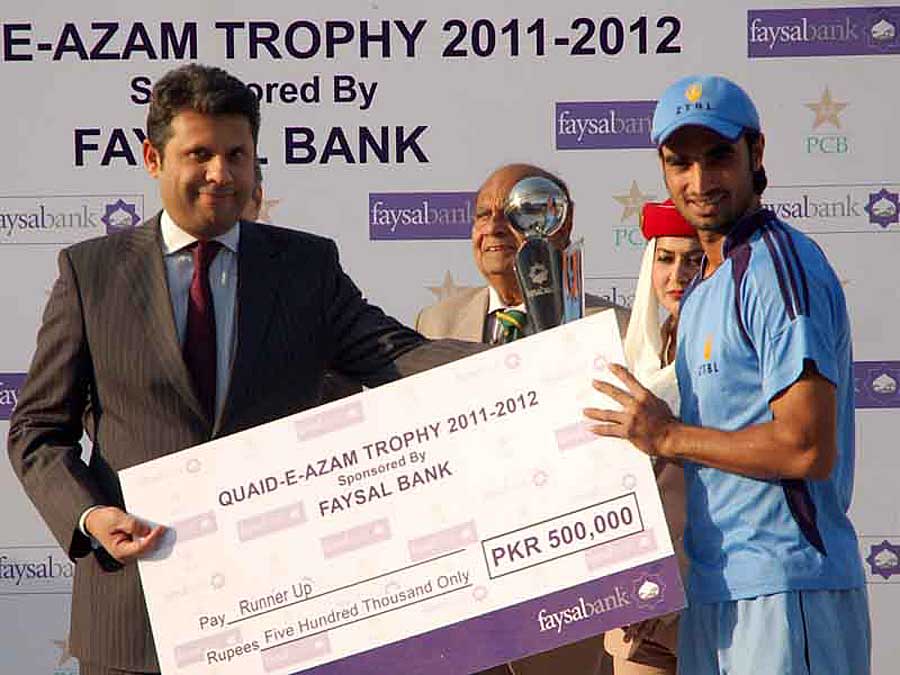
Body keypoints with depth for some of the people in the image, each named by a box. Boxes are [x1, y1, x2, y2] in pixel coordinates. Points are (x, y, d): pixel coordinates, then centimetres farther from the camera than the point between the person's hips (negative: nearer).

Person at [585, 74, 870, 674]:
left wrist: (669, 438, -11)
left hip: (787, 598, -9)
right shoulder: (701, 292, 19)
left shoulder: (782, 270, -12)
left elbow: (808, 450, -21)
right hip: (710, 591, 9)